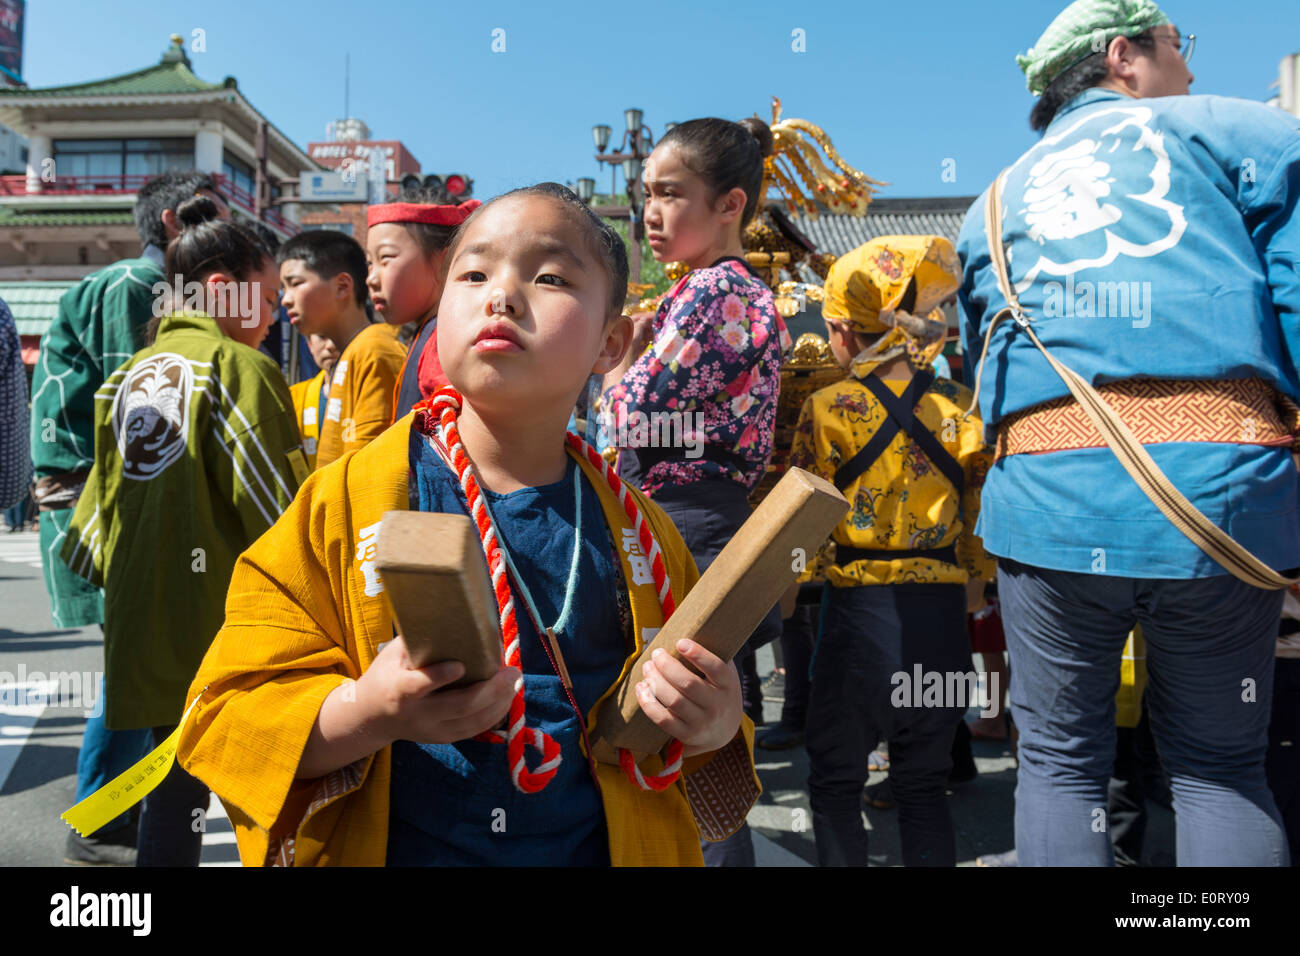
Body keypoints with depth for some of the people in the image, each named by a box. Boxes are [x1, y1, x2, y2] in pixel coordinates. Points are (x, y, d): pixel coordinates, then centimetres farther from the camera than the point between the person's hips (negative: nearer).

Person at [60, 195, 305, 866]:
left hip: (145, 626, 7)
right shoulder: (241, 367, -10)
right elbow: (277, 509, -15)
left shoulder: (129, 376, 11)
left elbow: (101, 499, 17)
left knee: (174, 791, 17)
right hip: (226, 625, -7)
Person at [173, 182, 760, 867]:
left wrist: (712, 731, -17)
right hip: (396, 846, -1)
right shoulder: (345, 504, -12)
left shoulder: (641, 533, -6)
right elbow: (227, 719, -12)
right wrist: (364, 712, -29)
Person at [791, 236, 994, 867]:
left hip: (859, 607, -3)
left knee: (835, 780, 13)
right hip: (941, 610, 4)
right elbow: (984, 510, 6)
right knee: (923, 785, 18)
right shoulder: (960, 408, 1)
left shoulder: (827, 410, -8)